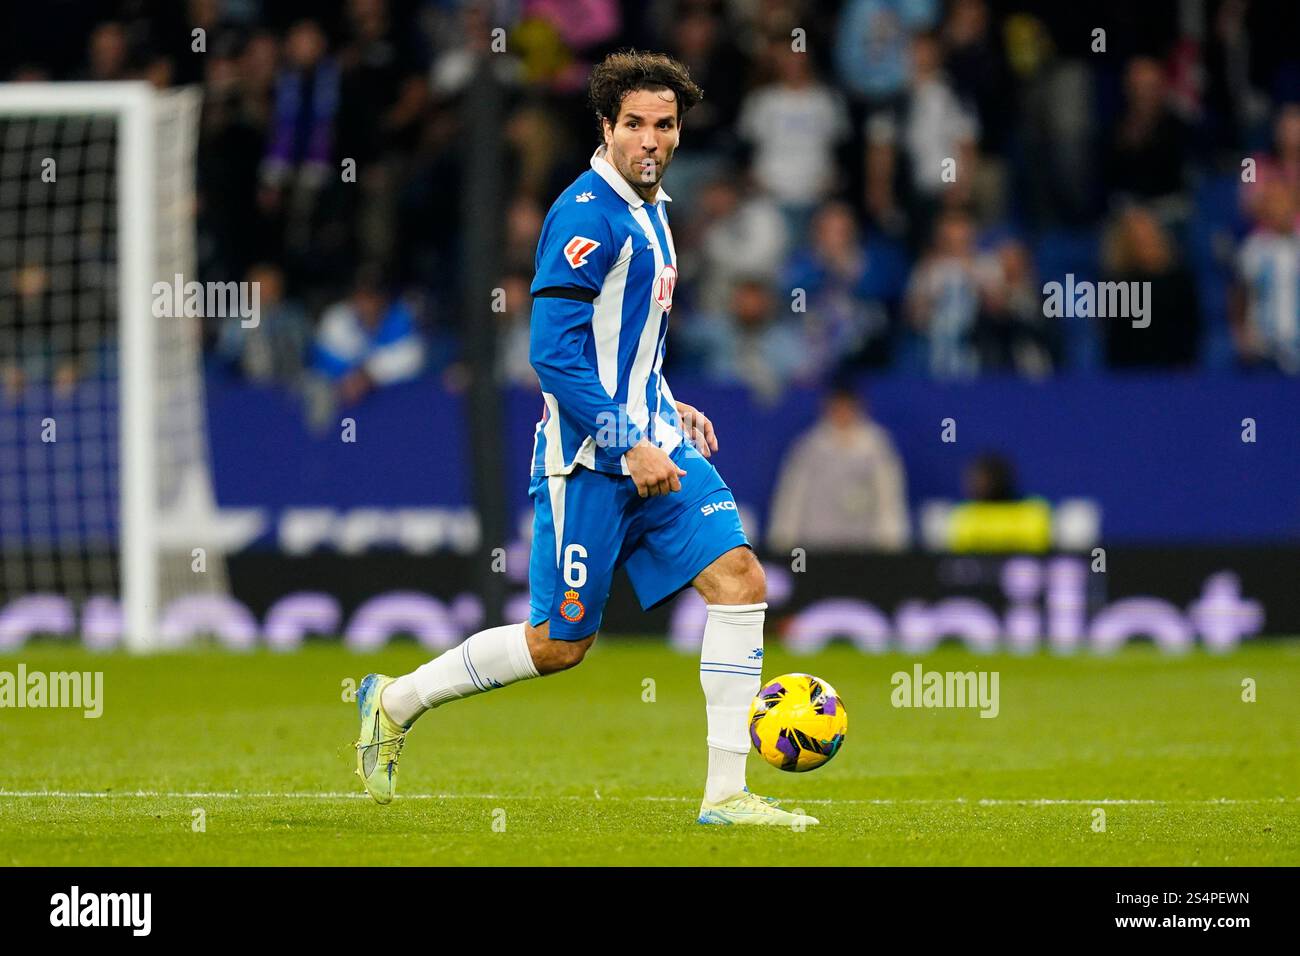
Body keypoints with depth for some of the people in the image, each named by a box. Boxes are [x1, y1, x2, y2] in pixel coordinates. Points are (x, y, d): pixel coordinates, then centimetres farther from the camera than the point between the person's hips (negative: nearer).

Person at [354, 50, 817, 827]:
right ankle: (396, 702, 22)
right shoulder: (588, 215, -15)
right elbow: (554, 353, -20)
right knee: (560, 644, 0)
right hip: (589, 459, -8)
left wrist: (667, 409, 16)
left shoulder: (650, 212, 14)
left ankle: (727, 794, -7)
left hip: (654, 444, 8)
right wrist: (628, 447, -21)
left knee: (741, 579, -9)